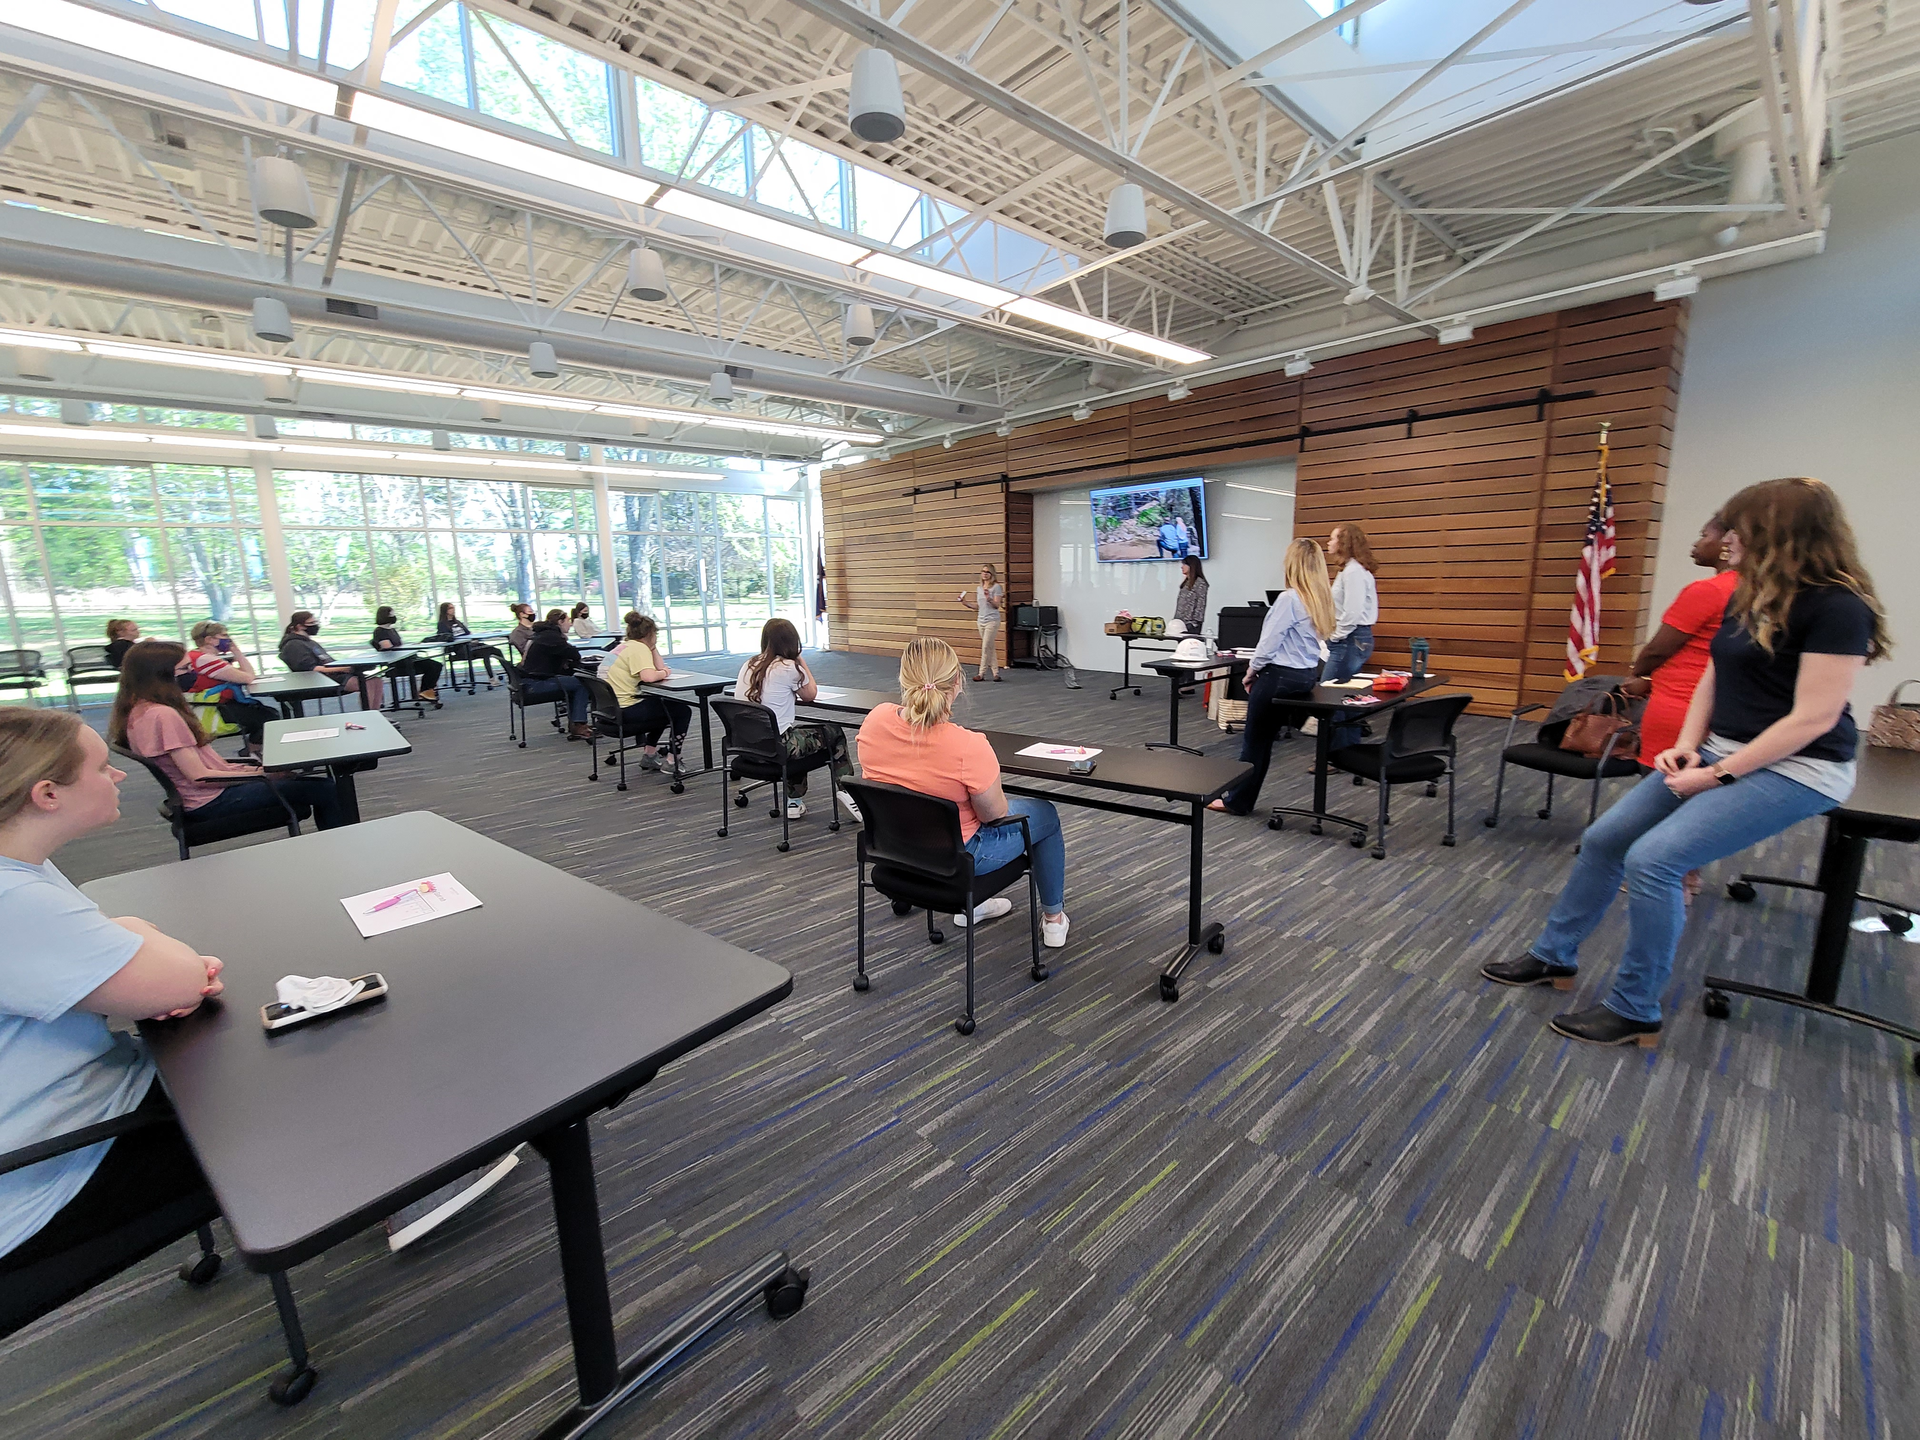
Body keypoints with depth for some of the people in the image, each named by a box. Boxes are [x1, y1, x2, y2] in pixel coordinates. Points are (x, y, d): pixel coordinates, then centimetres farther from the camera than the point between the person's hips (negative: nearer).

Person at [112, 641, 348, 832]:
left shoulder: (138, 710, 8)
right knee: (323, 789, -13)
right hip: (211, 801, -10)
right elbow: (200, 777, -23)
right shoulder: (163, 715, -22)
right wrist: (262, 773, -14)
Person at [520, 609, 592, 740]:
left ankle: (573, 726, 14)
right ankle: (578, 726, -11)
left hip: (528, 682, 10)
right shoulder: (551, 636, -12)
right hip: (534, 686, -10)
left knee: (573, 683, 18)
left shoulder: (540, 633, 18)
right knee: (581, 684, -11)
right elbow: (575, 655, -15)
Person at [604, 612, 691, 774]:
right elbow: (649, 676, -29)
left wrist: (652, 648, 9)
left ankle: (649, 755, 34)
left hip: (611, 710, 10)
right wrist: (665, 672, -10)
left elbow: (660, 667, 15)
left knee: (661, 705, 34)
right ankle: (673, 761, 3)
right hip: (623, 714, -10)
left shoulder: (625, 646, 16)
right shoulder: (639, 648, -12)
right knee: (683, 710, 2)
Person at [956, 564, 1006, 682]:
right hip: (981, 620, 7)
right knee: (990, 648, 9)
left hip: (992, 620, -6)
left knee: (986, 647, -6)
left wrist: (989, 599, -28)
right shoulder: (979, 588, 14)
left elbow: (997, 605, -11)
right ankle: (995, 673, 13)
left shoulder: (996, 587, -5)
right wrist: (966, 603, 6)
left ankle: (981, 673, 0)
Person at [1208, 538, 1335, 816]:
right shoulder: (1321, 599, 7)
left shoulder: (1289, 598, -18)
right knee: (1264, 738, 15)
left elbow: (1270, 640, -16)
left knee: (1254, 740, 4)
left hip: (1280, 676, -8)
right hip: (1307, 675, 8)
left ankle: (1238, 801, 15)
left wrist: (1252, 669, 0)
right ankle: (1240, 797, 23)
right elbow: (1302, 640, 10)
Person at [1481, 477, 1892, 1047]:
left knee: (1652, 859, -22)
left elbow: (1813, 719, -20)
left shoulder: (1837, 608, -17)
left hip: (1793, 770, -8)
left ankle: (1635, 1012, -6)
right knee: (1602, 839, 3)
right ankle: (1553, 956, 17)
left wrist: (1719, 776, -19)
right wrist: (1687, 746, -1)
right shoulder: (1747, 598, 8)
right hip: (1720, 753, 8)